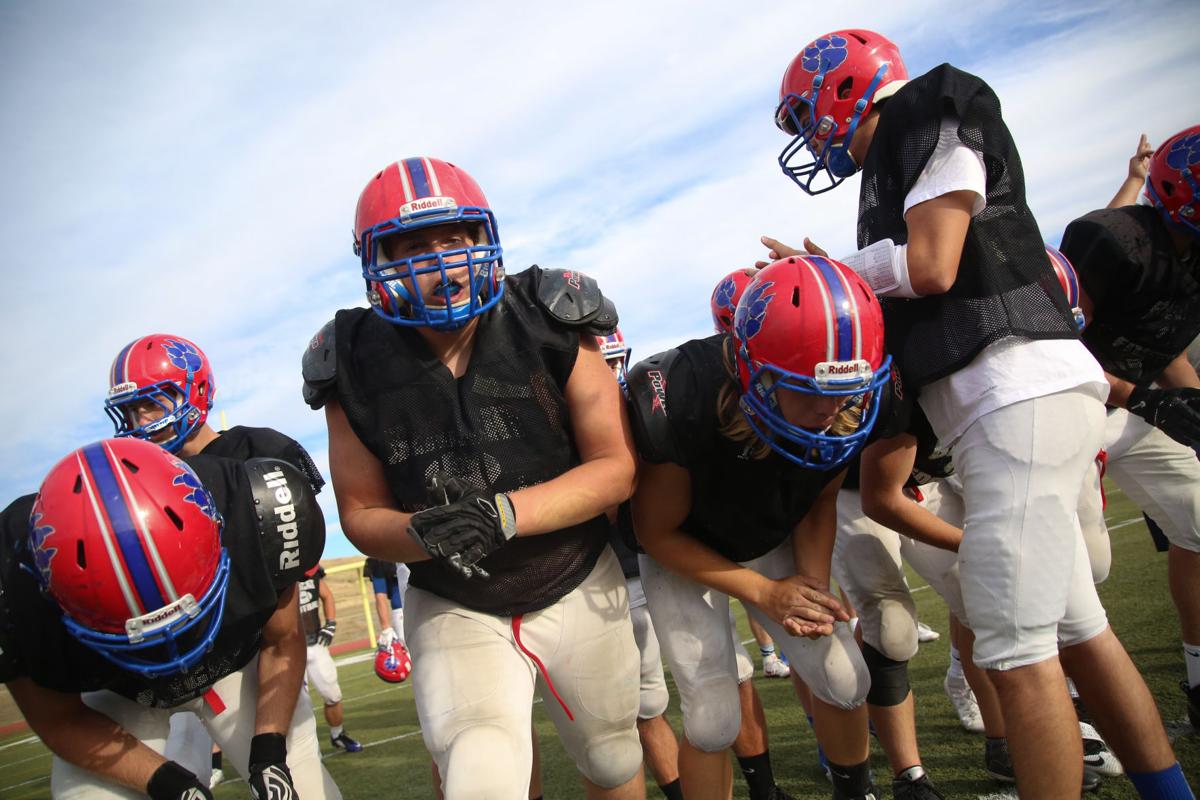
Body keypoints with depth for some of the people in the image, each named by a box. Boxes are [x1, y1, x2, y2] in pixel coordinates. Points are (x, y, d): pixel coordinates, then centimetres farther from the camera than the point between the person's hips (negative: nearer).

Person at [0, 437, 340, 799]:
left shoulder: (255, 511, -35)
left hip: (236, 661, 1)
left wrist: (269, 751, -25)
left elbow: (282, 641, -15)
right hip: (114, 693, 0)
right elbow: (60, 720, -17)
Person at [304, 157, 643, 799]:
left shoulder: (551, 326, -16)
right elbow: (361, 513, -3)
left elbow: (616, 468, -14)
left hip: (580, 590, 1)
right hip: (455, 612, -1)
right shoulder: (356, 368, -13)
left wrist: (502, 514, -28)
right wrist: (423, 531, -27)